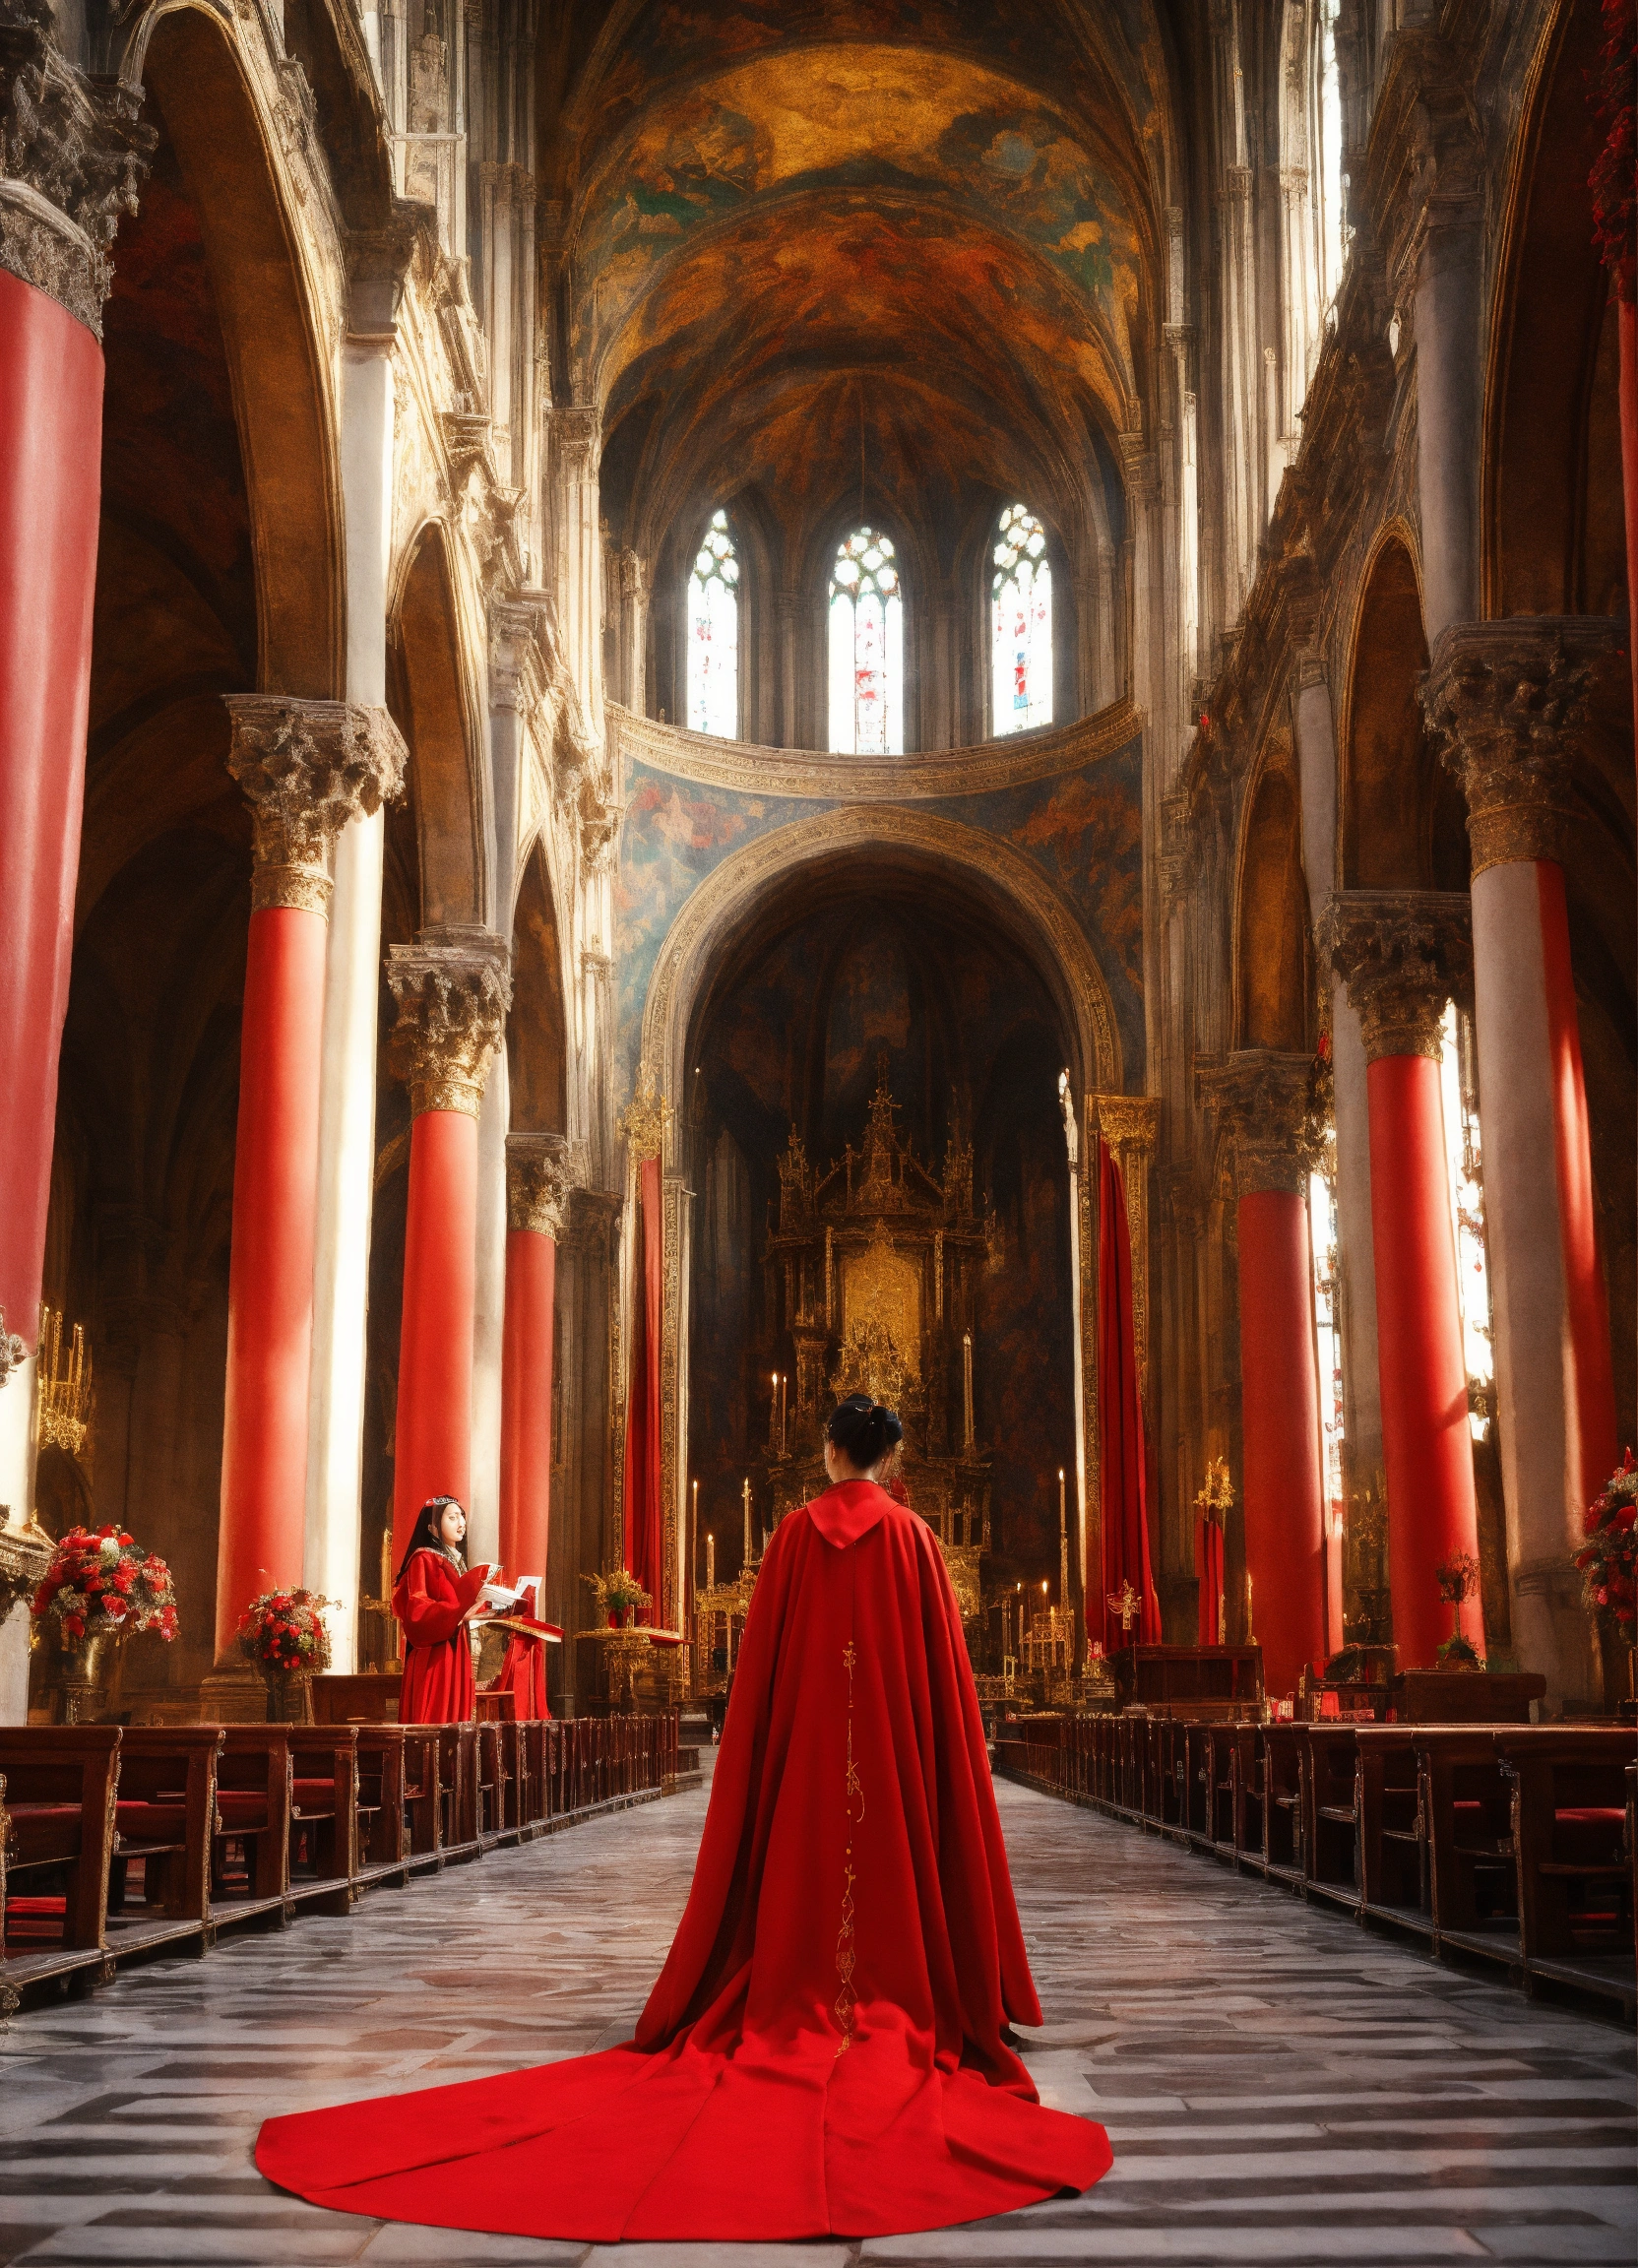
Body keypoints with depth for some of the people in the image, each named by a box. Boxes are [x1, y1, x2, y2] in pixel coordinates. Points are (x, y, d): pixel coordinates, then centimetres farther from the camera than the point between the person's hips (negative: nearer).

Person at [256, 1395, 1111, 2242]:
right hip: (898, 1734, -1)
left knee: (804, 1859, 7)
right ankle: (895, 2011, 3)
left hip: (805, 1732, 1)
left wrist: (773, 1735, 12)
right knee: (893, 1859, 4)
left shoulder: (795, 1534, 0)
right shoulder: (913, 1536, -3)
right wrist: (939, 1743, 7)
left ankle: (802, 2012, 8)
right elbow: (941, 1660, -1)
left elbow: (764, 1655, 3)